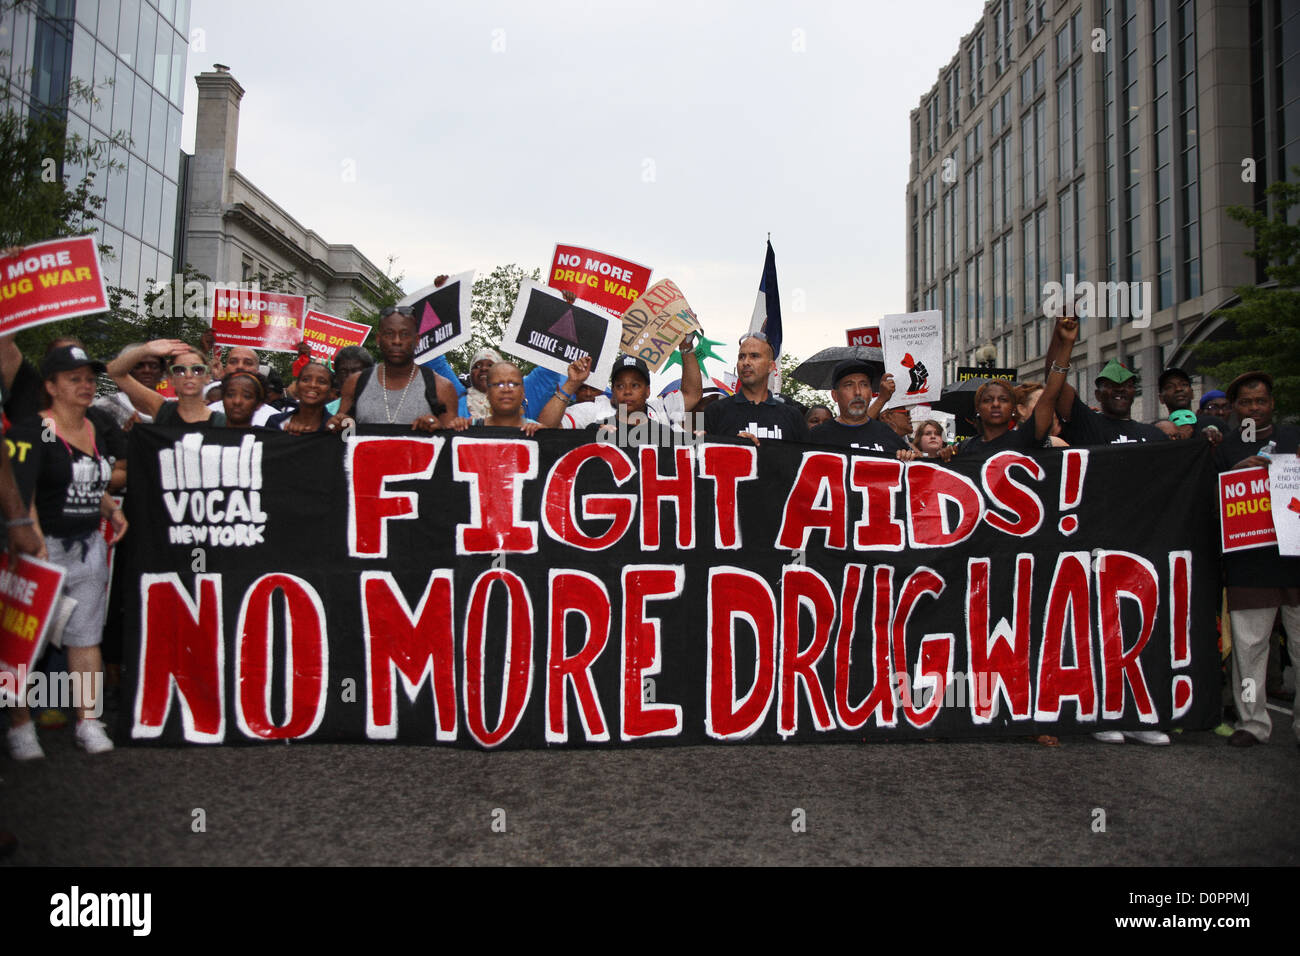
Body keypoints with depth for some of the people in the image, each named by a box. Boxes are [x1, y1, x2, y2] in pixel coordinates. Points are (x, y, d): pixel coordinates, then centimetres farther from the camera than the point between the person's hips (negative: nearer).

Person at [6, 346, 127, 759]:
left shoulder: (96, 433, 12)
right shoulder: (33, 432, -10)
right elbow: (22, 497, -17)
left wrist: (112, 510, 6)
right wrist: (36, 547, -25)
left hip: (90, 546, 6)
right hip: (46, 546, -6)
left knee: (86, 637, 8)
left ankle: (88, 722, 14)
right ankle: (20, 727, 15)